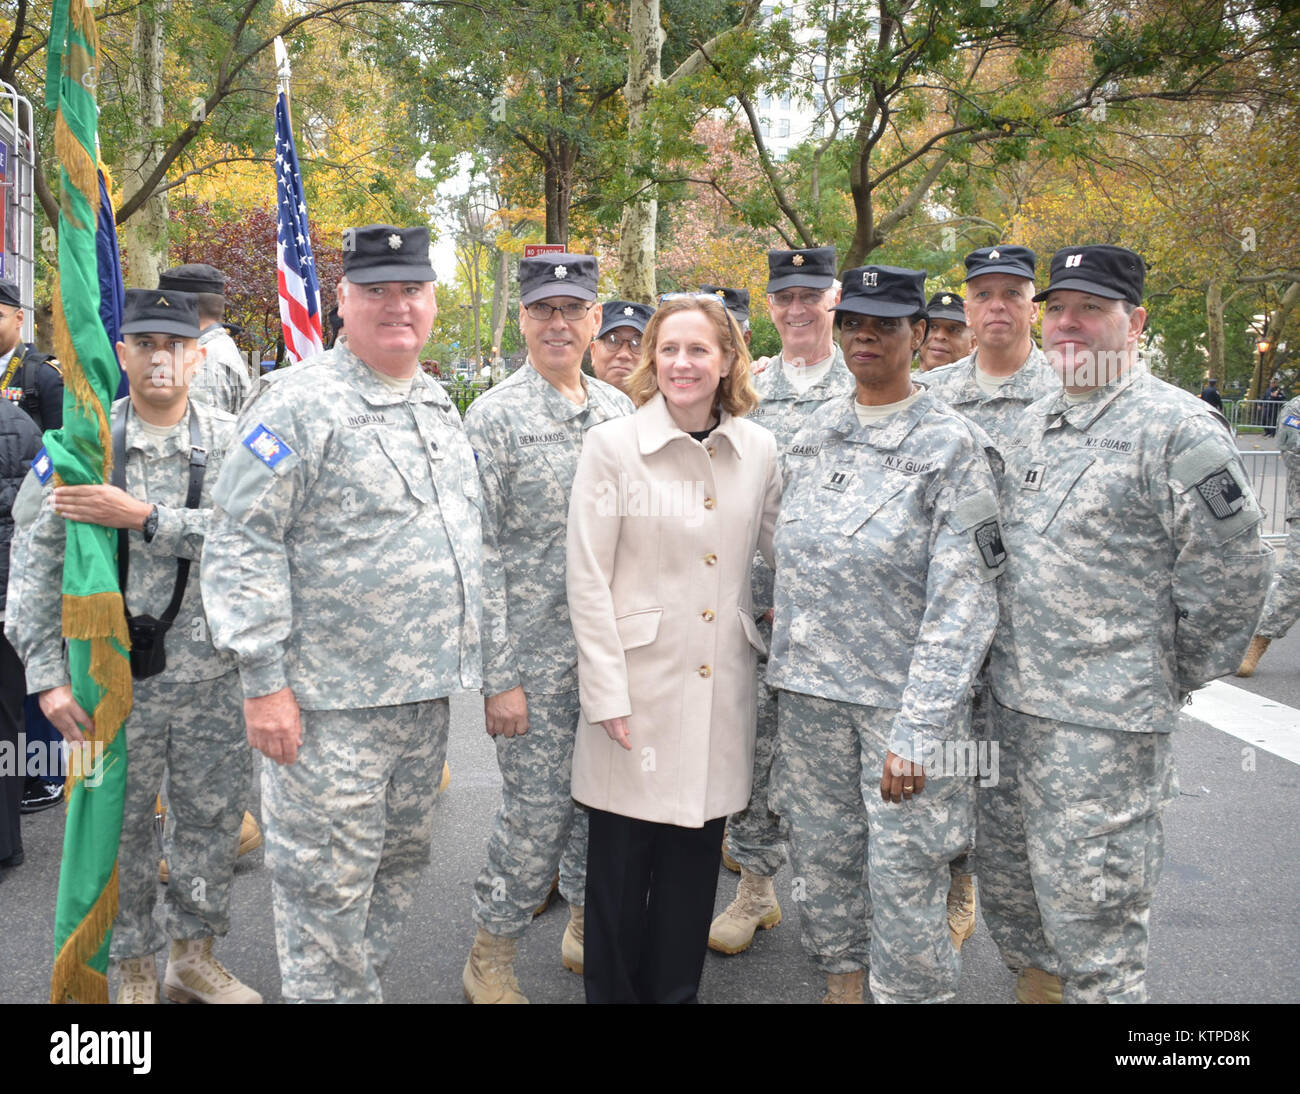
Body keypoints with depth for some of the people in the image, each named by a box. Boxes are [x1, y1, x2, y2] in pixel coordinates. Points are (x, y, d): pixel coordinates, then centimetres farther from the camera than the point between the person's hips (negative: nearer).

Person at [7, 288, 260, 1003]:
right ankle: (133, 974, 29)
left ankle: (193, 956, 34)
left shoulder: (232, 443, 0)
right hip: (113, 676, -1)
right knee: (117, 824, 10)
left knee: (211, 819, 14)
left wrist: (142, 516, -23)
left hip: (213, 676, 2)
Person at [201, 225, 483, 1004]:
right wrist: (263, 681, -18)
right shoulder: (298, 404, -11)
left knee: (402, 861, 20)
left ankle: (360, 979, 39)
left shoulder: (441, 406, 12)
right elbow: (242, 544, -15)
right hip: (332, 701, -7)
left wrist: (467, 657, 18)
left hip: (427, 691, 8)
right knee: (328, 882, 3)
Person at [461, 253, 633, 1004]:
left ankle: (587, 927, 37)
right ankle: (491, 958, 23)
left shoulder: (620, 410, 9)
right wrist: (498, 676, -15)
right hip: (537, 656, -5)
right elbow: (480, 553, -12)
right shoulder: (496, 416, -8)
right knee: (537, 811, 2)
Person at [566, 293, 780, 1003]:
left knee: (696, 851, 14)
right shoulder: (613, 445, -7)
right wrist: (607, 693, -10)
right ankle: (611, 991, 28)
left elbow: (777, 548, 17)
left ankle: (677, 989, 33)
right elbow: (587, 580, -7)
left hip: (723, 684, 3)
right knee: (621, 856, 7)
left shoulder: (758, 450, 3)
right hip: (638, 681, -3)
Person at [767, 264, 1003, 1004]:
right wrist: (789, 652, 8)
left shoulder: (952, 445, -9)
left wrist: (916, 733, -20)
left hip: (904, 696, -5)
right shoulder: (814, 436, 8)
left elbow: (965, 601, -14)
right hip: (811, 691, 5)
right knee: (823, 858, 16)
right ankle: (841, 983, 37)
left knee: (905, 880, 1)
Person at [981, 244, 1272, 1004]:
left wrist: (1169, 681, -4)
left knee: (1090, 912, 2)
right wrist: (1018, 664, 16)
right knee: (1005, 878, 21)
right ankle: (1038, 984, 43)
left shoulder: (1178, 428, -13)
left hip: (1106, 719, -8)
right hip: (1012, 700, 8)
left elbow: (1232, 576, -12)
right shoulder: (1037, 422, 11)